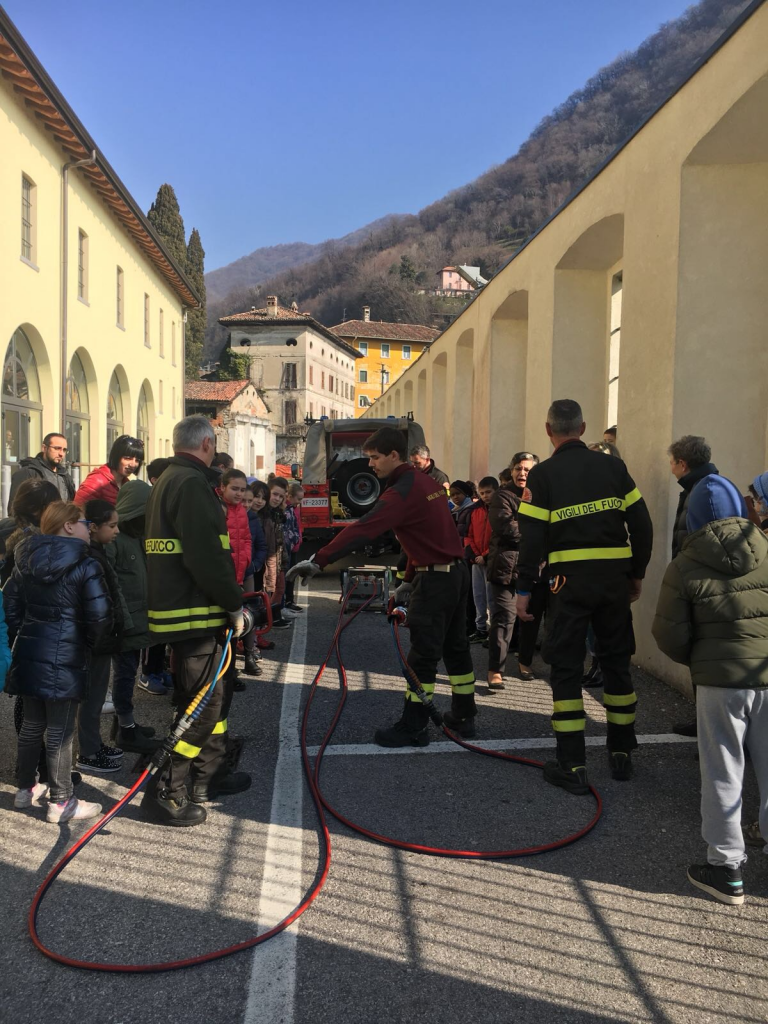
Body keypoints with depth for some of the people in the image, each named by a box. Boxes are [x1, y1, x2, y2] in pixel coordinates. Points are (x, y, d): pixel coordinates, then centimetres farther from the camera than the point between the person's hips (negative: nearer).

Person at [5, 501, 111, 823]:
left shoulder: (27, 560, 8)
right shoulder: (85, 565, -13)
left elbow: (10, 603, 13)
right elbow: (100, 616, -16)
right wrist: (88, 642, 2)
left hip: (29, 654, 7)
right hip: (64, 658, -7)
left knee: (31, 724, 19)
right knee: (60, 732, 0)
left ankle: (26, 789, 31)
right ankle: (61, 803, 9)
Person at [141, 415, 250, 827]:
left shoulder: (166, 481, 16)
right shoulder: (192, 484, -17)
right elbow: (206, 558, -25)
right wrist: (235, 605, -15)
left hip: (174, 607, 10)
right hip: (195, 613, -10)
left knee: (208, 695, 20)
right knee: (203, 702, -2)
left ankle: (208, 776, 31)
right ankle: (165, 793, 4)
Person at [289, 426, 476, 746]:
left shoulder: (402, 492, -19)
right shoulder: (426, 482, 10)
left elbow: (361, 531, -27)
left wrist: (319, 561, -29)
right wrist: (409, 580, 16)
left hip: (435, 580, -9)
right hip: (457, 572, 9)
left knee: (423, 655, 0)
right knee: (456, 647, 16)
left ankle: (413, 727, 9)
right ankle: (463, 716, 27)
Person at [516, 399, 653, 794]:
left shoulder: (543, 474, -5)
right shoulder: (613, 466, 5)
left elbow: (532, 536, -9)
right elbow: (641, 524, 6)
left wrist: (524, 589, -2)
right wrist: (637, 573, 16)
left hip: (570, 581, -3)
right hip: (615, 578, 4)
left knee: (566, 668, 5)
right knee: (617, 663, 16)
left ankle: (572, 765, 5)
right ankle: (621, 753, 27)